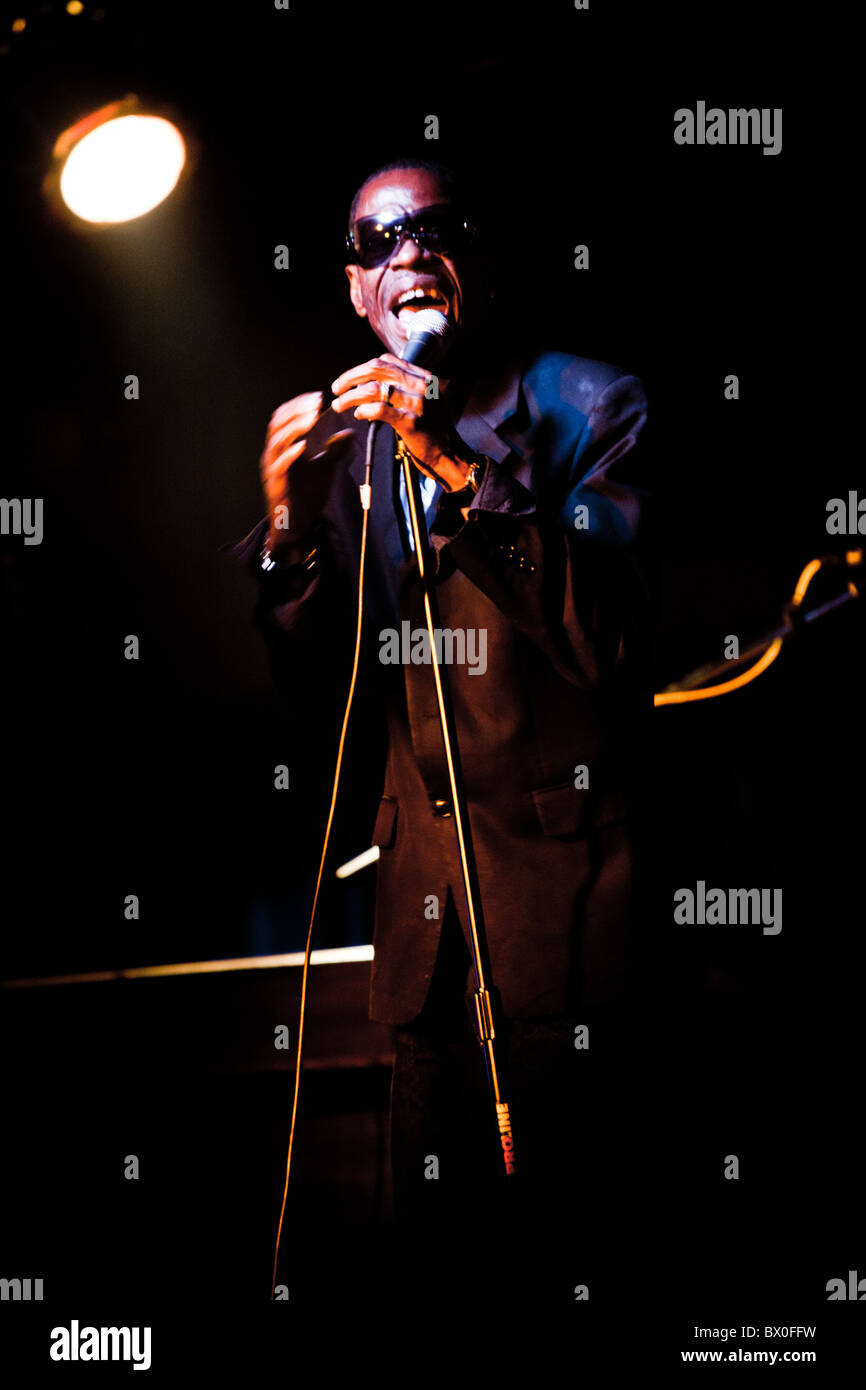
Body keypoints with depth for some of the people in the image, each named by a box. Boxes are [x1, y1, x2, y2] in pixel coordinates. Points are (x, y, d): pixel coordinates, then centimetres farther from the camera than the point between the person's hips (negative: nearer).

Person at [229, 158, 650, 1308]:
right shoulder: (351, 435, 8)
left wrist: (465, 470, -28)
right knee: (434, 1204, 18)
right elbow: (297, 656, 8)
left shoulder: (589, 407, -8)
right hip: (427, 869, 5)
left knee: (568, 1204, 8)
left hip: (568, 870, -5)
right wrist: (287, 517, -9)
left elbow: (609, 640, -22)